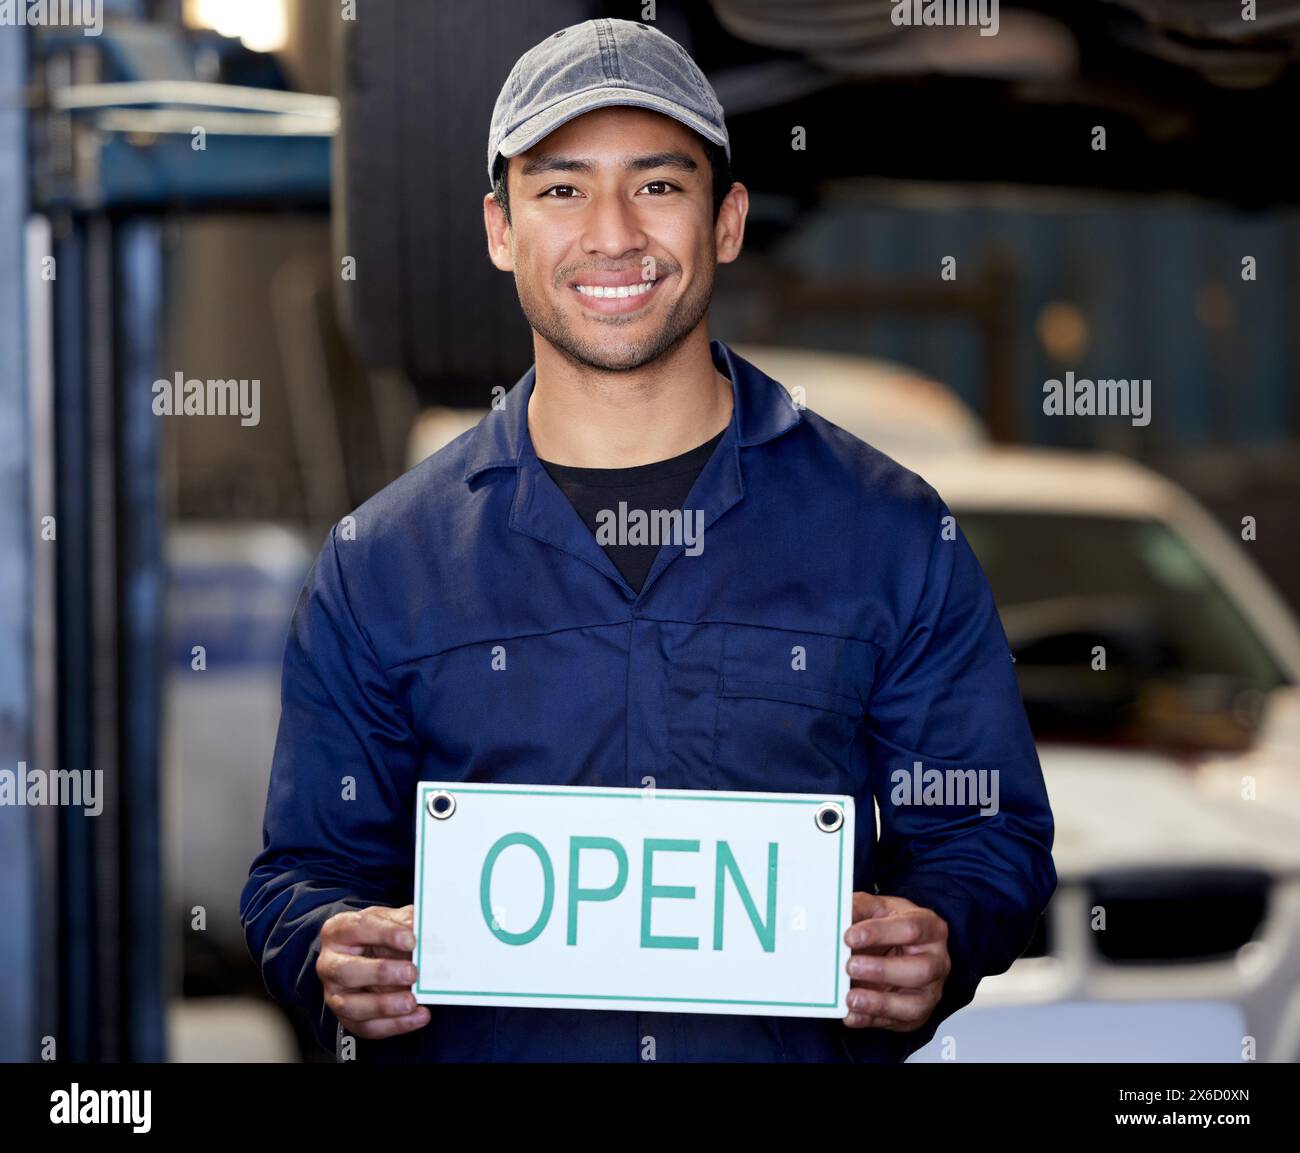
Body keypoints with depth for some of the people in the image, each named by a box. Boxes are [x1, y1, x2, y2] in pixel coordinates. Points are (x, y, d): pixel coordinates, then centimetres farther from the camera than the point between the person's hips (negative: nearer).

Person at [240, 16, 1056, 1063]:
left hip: (803, 1051, 1)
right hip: (479, 1052, 0)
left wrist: (936, 948, -8)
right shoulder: (378, 564, 10)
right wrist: (337, 956, -7)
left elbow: (988, 831, 12)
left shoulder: (894, 534, 9)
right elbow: (307, 867, 15)